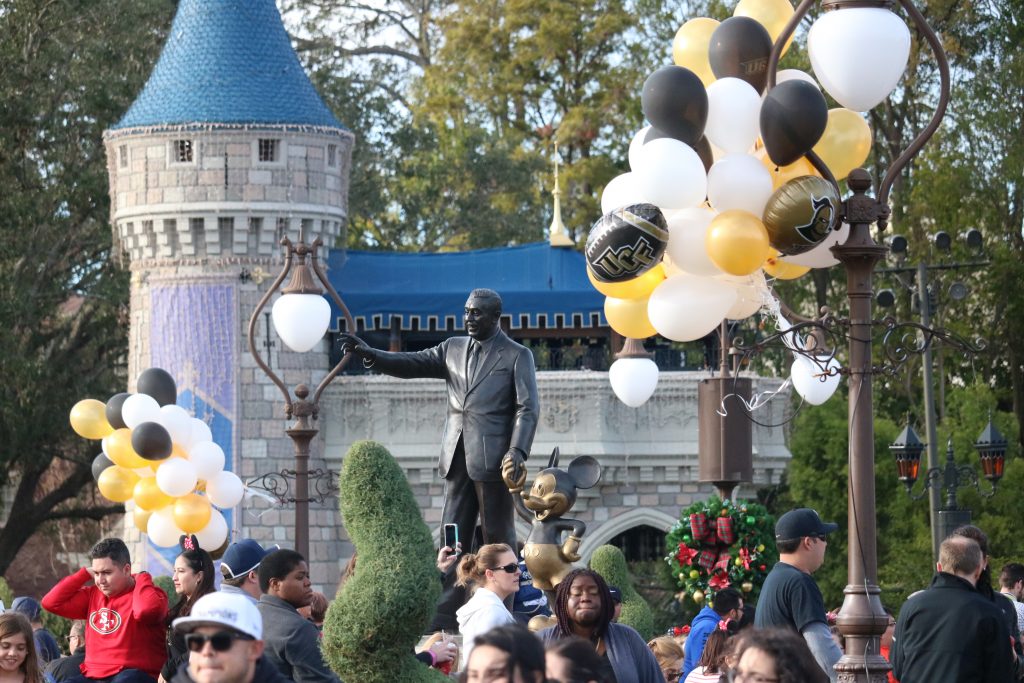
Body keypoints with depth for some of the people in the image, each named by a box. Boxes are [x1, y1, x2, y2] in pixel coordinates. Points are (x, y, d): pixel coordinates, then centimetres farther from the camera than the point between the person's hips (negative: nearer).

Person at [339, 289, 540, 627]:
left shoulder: (517, 355, 1)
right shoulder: (453, 349, 15)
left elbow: (527, 409, -5)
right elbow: (412, 364, 7)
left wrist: (517, 452, -18)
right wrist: (369, 354, -10)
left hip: (493, 458, -5)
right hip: (458, 459, 5)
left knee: (498, 540, -1)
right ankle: (442, 616, 4)